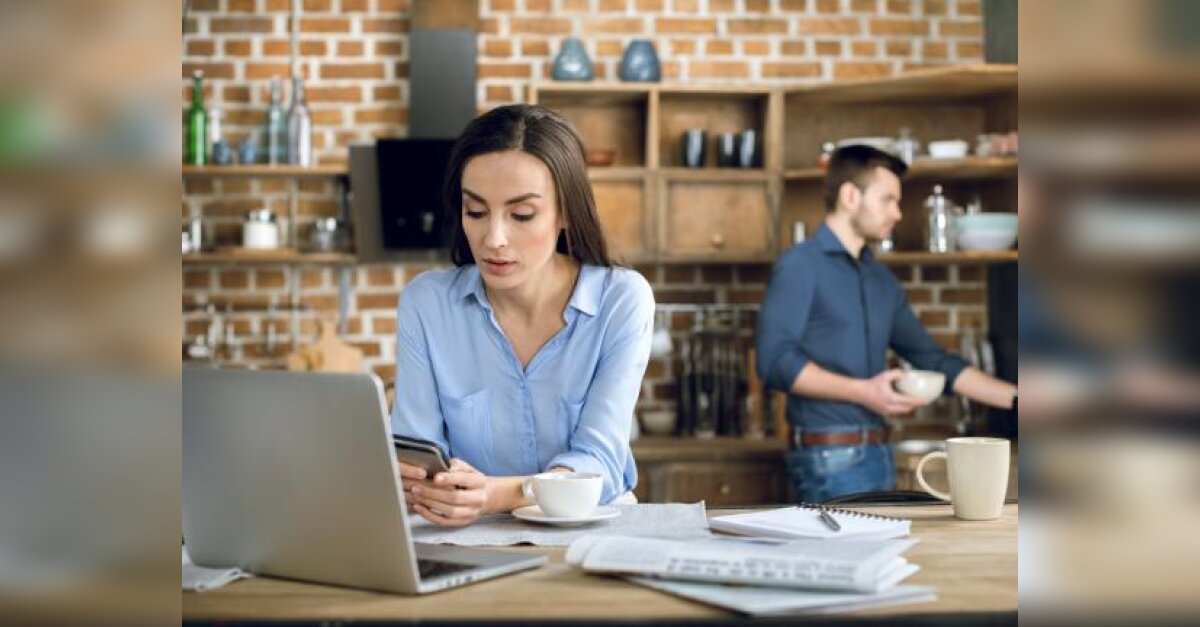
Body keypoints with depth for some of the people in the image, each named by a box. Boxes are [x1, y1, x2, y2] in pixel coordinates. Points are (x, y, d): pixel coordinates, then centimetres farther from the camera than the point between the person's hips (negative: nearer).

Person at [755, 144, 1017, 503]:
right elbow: (775, 360, -17)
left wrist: (1017, 398, 14)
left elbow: (932, 360, 20)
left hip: (876, 454, 8)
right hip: (831, 457, -8)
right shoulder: (800, 267, -7)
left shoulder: (882, 281, 16)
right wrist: (862, 391, -21)